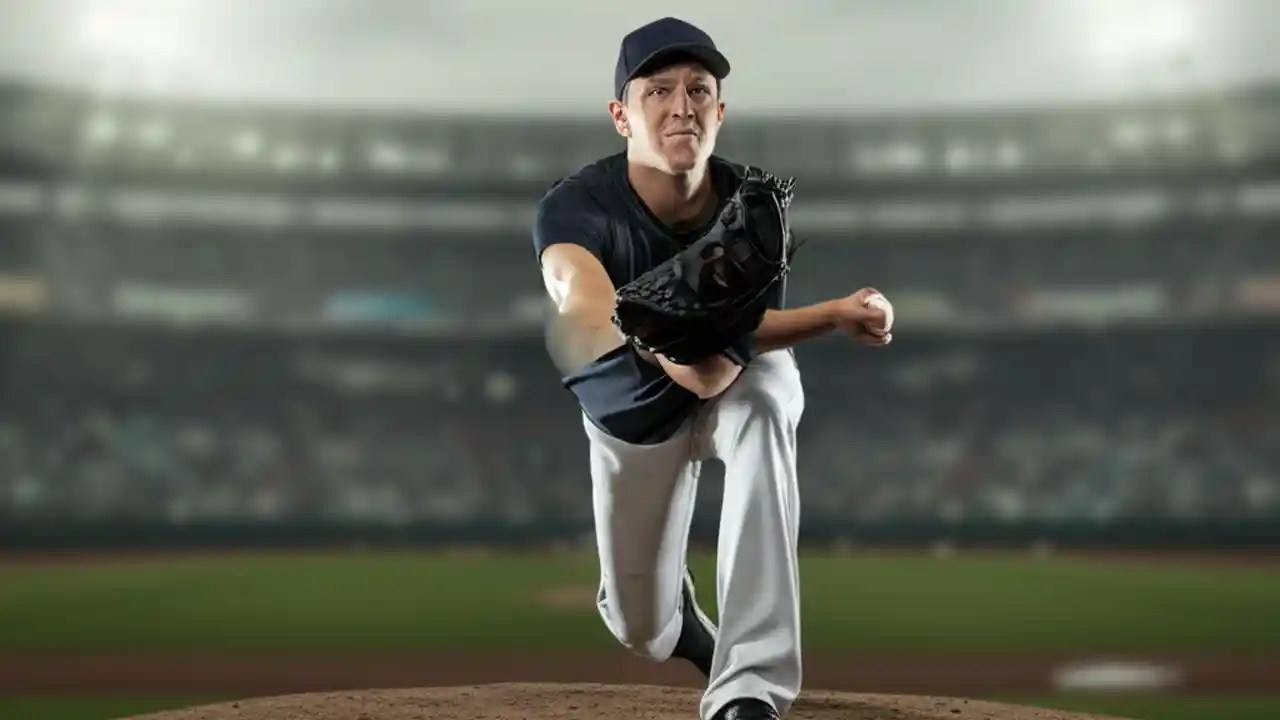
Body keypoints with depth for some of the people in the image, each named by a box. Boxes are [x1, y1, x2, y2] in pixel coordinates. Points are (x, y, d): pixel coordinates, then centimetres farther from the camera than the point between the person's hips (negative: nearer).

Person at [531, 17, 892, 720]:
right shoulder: (575, 206, -33)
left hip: (742, 383, 0)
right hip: (631, 418, 1)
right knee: (641, 626, 5)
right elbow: (578, 293, -57)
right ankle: (680, 612, 49)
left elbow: (715, 369, -32)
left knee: (761, 402, -38)